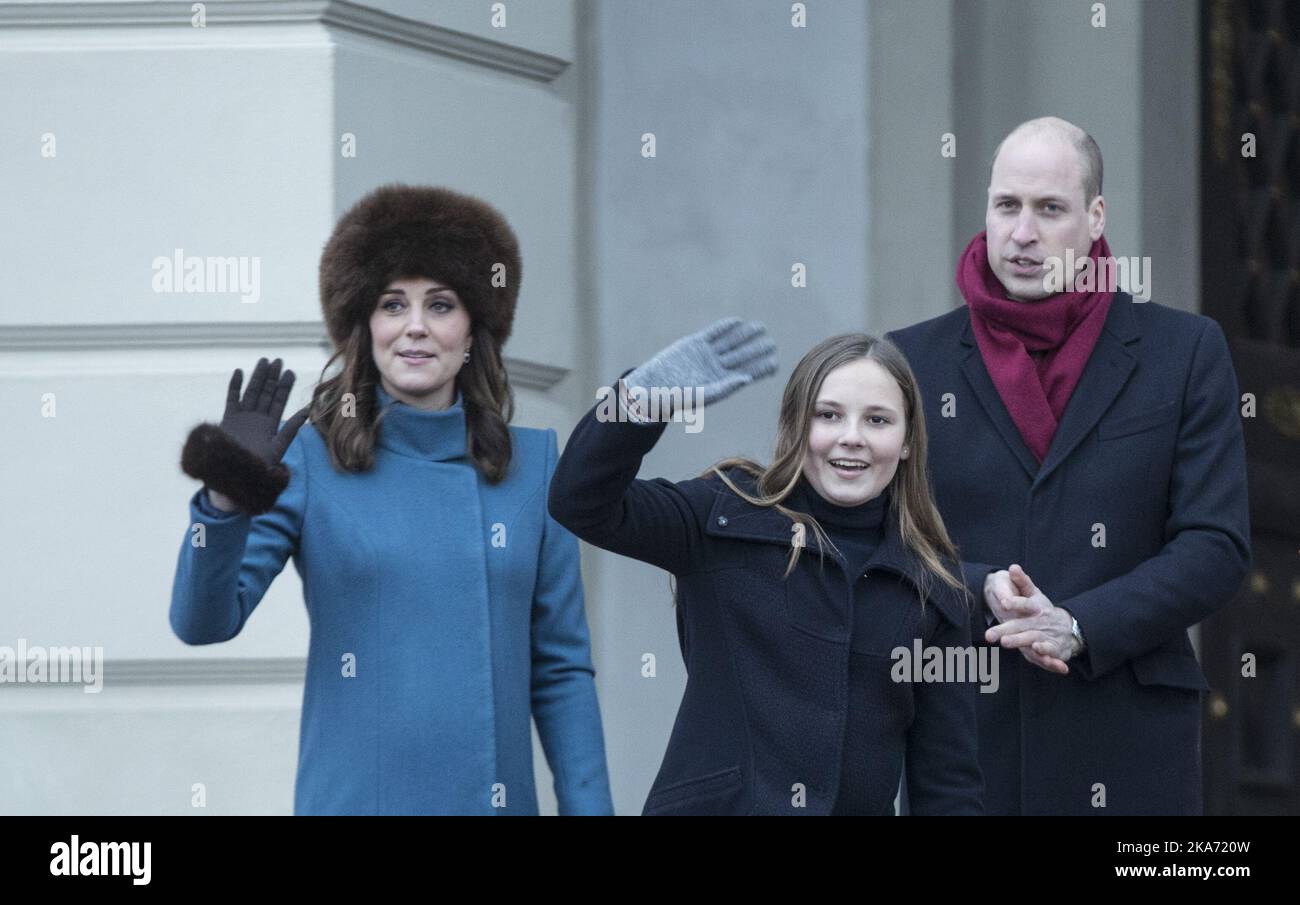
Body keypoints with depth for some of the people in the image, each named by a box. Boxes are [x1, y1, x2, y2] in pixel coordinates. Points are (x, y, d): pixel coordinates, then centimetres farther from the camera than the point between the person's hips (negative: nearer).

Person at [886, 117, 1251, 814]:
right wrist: (979, 590, -12)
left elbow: (1216, 548, 0)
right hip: (962, 746, 1)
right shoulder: (915, 361, 10)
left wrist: (1079, 626, -13)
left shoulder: (1185, 353, 6)